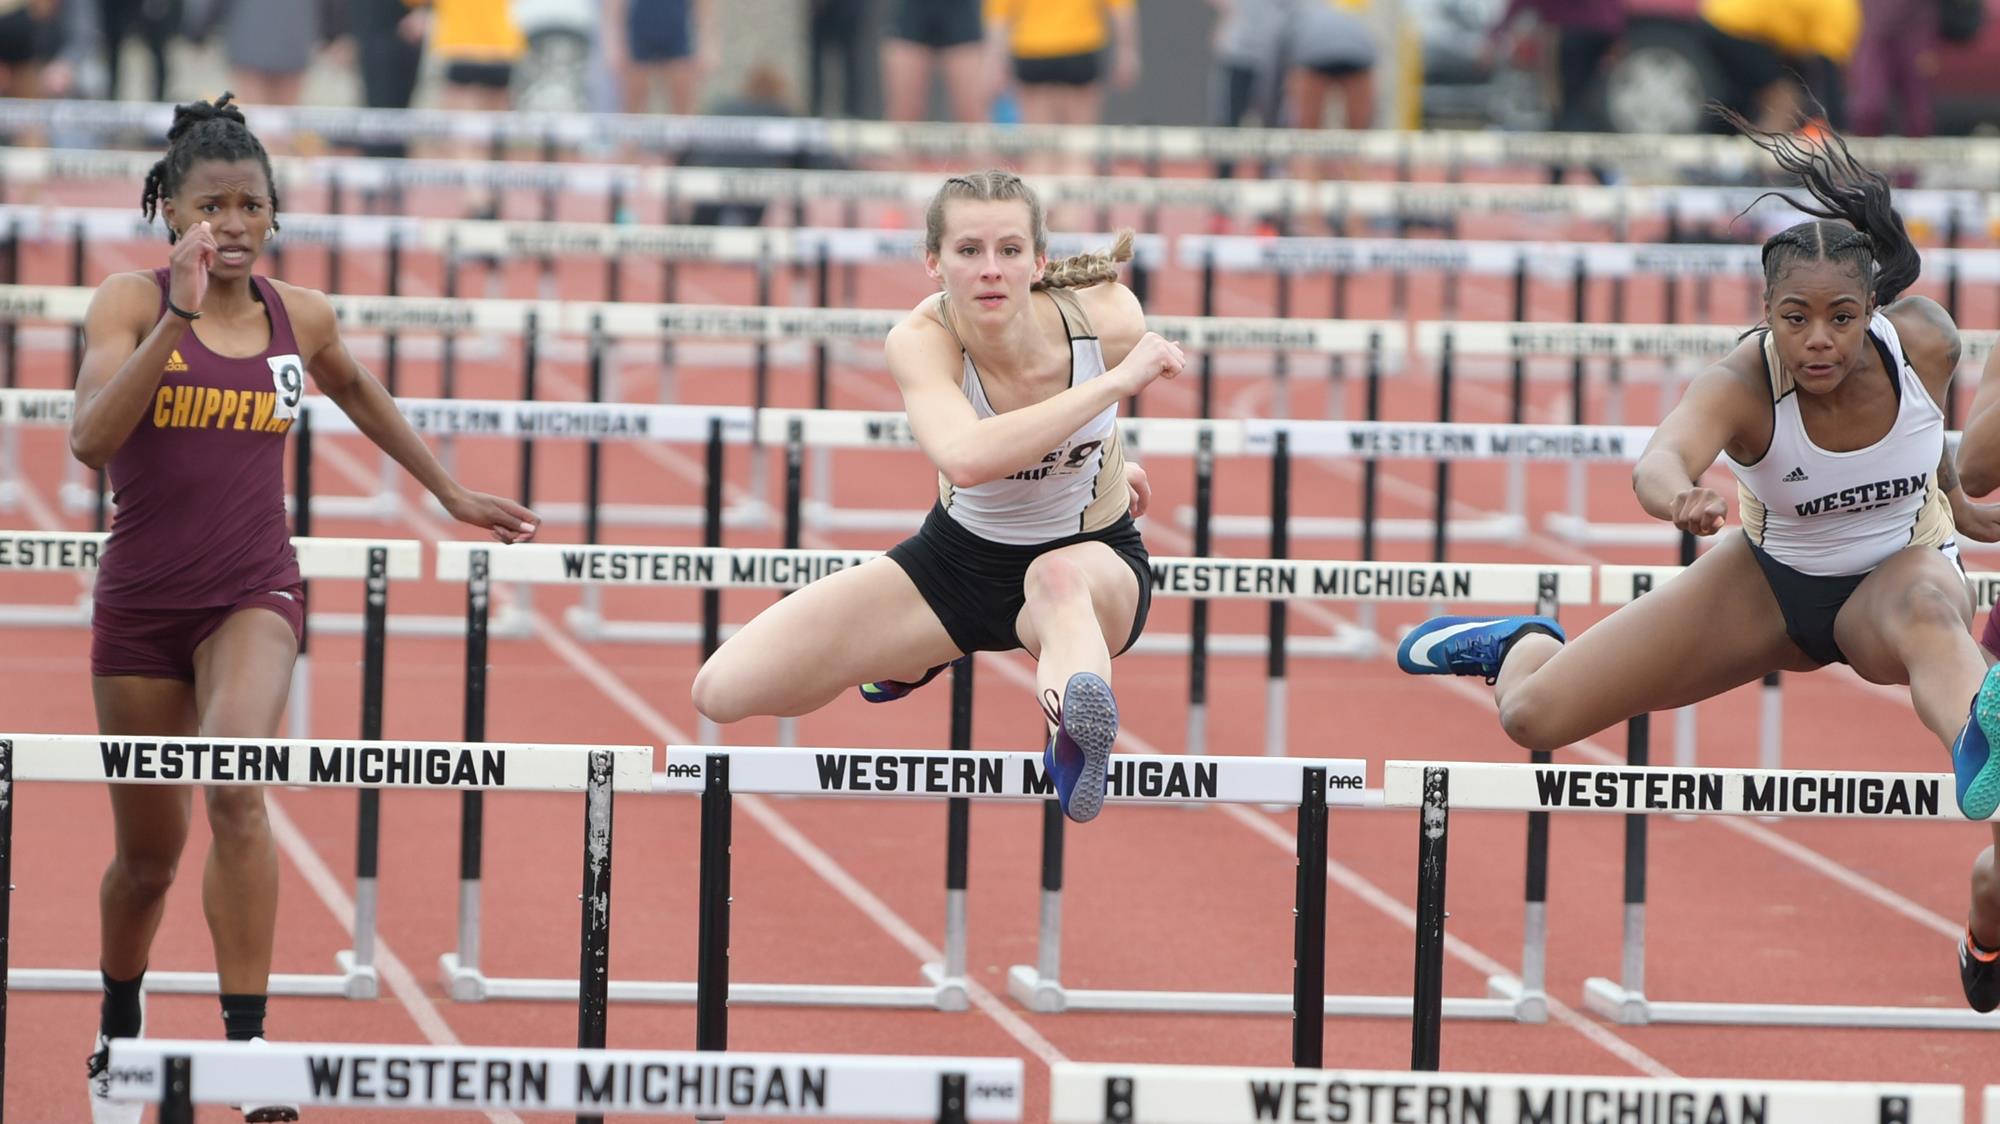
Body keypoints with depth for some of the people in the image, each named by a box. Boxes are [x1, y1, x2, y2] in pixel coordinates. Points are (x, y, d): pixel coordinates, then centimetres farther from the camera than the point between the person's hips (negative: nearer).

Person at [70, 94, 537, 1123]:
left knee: (235, 786, -28)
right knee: (149, 848, 12)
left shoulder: (300, 318, 2)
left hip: (254, 595, 0)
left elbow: (357, 393, 25)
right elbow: (91, 438, -24)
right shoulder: (130, 304, -8)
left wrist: (450, 491, 30)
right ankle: (119, 1036, 40)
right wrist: (180, 316, -30)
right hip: (141, 603, 0)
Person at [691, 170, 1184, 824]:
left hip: (1096, 557, -2)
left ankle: (1078, 729, -73)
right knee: (722, 691, -7)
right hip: (961, 557, 2)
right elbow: (965, 457, -49)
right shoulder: (920, 340, -28)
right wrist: (1113, 382, -48)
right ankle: (913, 663, 23)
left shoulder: (1109, 320, -23)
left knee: (1059, 577, -42)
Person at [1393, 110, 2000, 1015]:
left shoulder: (1924, 342, -23)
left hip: (1898, 566, -1)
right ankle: (1522, 643, 40)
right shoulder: (1744, 383, -32)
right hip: (1775, 578, 1)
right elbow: (1662, 456, -55)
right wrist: (1679, 497, -77)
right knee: (1534, 717, -2)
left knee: (1926, 610, -43)